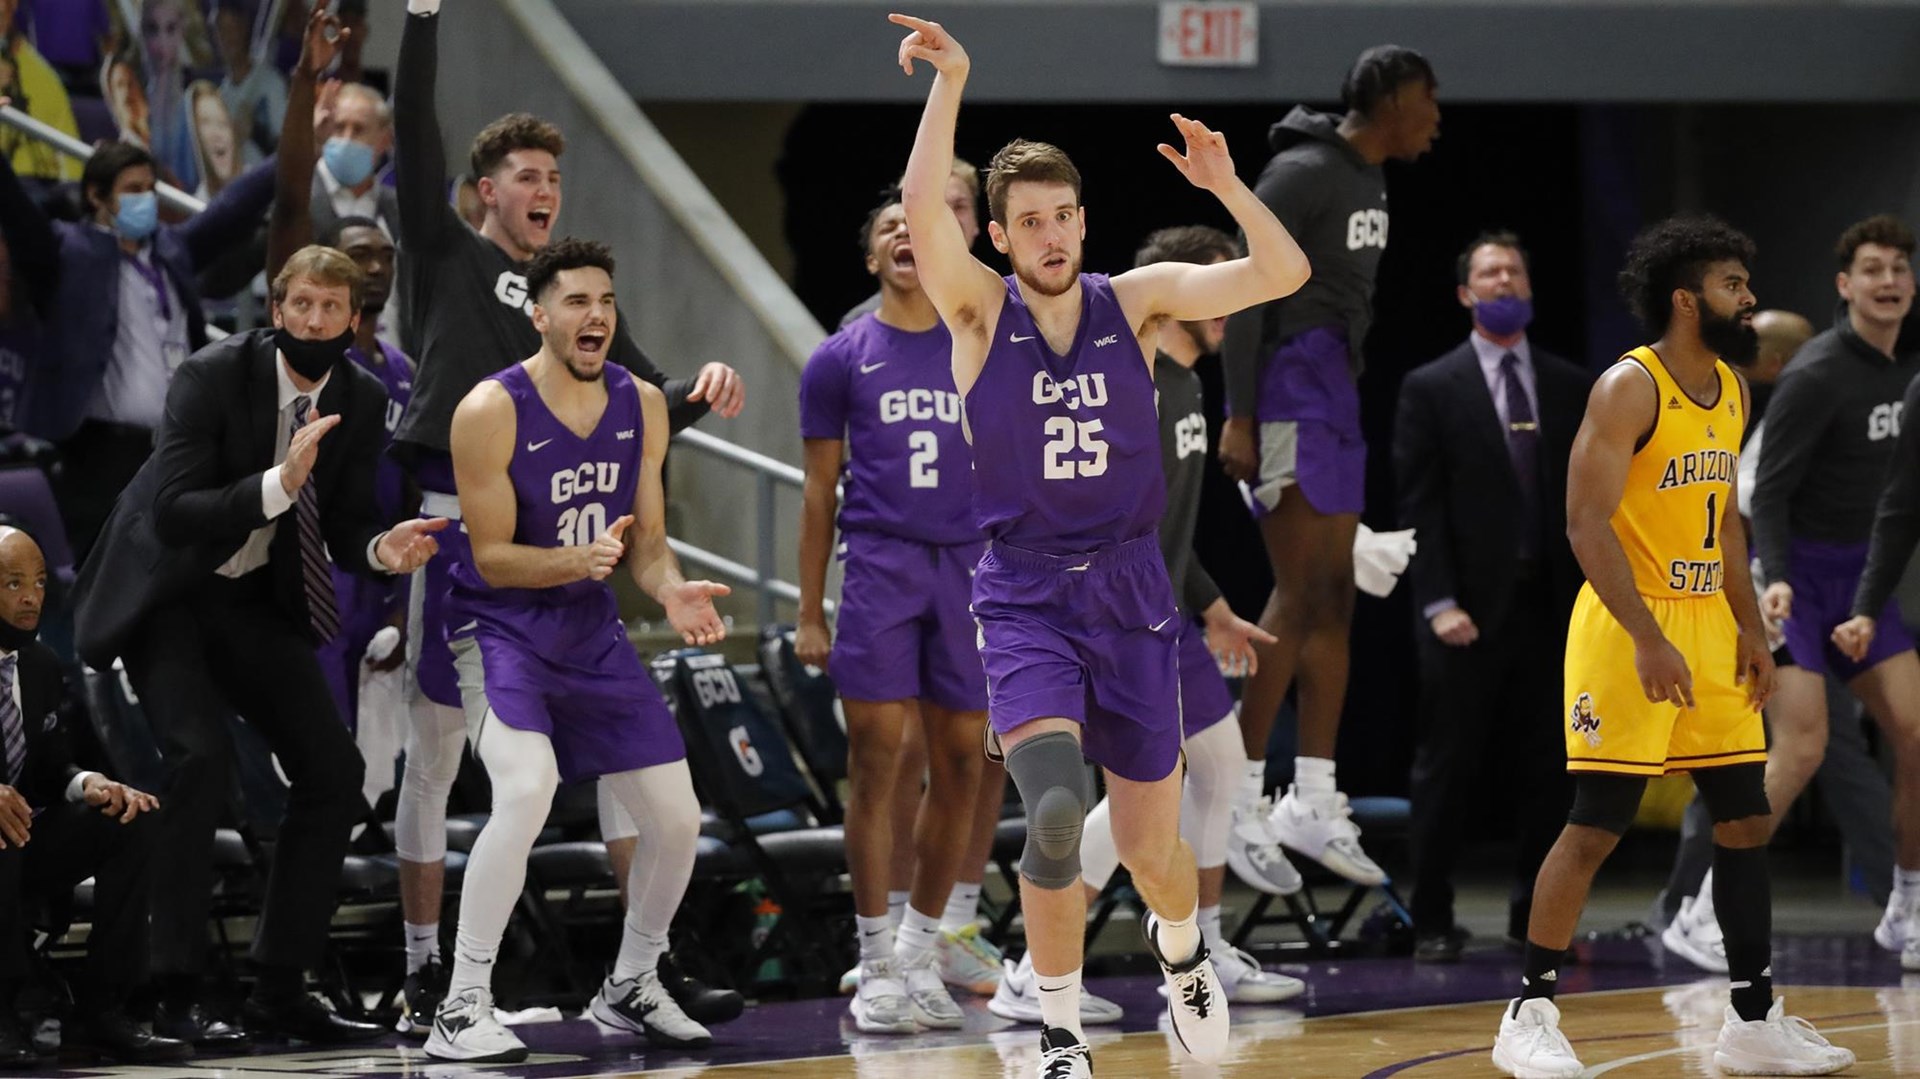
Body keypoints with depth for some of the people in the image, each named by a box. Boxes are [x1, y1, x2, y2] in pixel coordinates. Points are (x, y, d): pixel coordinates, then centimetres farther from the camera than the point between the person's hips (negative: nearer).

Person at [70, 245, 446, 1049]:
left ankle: (281, 990, 9)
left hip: (254, 600, 6)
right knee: (202, 757, -25)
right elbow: (172, 515, -29)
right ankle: (176, 993, -18)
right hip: (164, 594, -6)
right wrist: (277, 485, -43)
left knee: (333, 772, -1)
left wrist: (381, 548, -24)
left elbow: (345, 525, 0)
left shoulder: (360, 402, -5)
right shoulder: (212, 378, -23)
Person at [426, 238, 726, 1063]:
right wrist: (581, 560, -32)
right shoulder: (492, 411, -18)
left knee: (677, 817, 4)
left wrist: (670, 591, -16)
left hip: (592, 632, 6)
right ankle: (461, 1011, -24)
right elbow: (493, 558, -15)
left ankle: (631, 988, 29)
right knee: (528, 788, -31)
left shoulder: (642, 406, -1)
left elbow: (648, 539, 6)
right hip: (500, 625, -6)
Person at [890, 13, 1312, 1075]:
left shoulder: (1134, 300, 1)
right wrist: (949, 84, -28)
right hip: (1024, 596, -2)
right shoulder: (979, 311, -4)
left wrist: (1226, 187, -23)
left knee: (1150, 852, 9)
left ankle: (1180, 945, 46)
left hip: (1130, 590, 2)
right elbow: (921, 209, -23)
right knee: (1055, 814, -25)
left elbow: (1283, 272, -8)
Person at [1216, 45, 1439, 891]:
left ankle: (1314, 805, 8)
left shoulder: (1369, 181, 15)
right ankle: (1240, 796, -9)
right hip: (1290, 385, -10)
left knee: (1334, 599, 7)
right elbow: (1244, 294, -16)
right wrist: (1238, 418, -20)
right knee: (1300, 594, -12)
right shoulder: (1302, 174, -13)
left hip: (1337, 389, 10)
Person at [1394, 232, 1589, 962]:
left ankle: (1536, 918, 15)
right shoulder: (1432, 388, 2)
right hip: (1470, 613, -3)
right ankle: (1433, 923, 6)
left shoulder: (1571, 388, 12)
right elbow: (1419, 507, -3)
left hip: (1551, 608, 3)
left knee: (1544, 772, 5)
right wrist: (1439, 604, -12)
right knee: (1448, 769, 0)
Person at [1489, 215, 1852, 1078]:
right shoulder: (1629, 389, -14)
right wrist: (1647, 641, -25)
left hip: (1709, 629, 8)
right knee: (1596, 826, -7)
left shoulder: (1732, 392, 11)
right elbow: (1587, 524, -19)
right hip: (1631, 629, -8)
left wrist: (1750, 629, 14)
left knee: (1746, 820, 7)